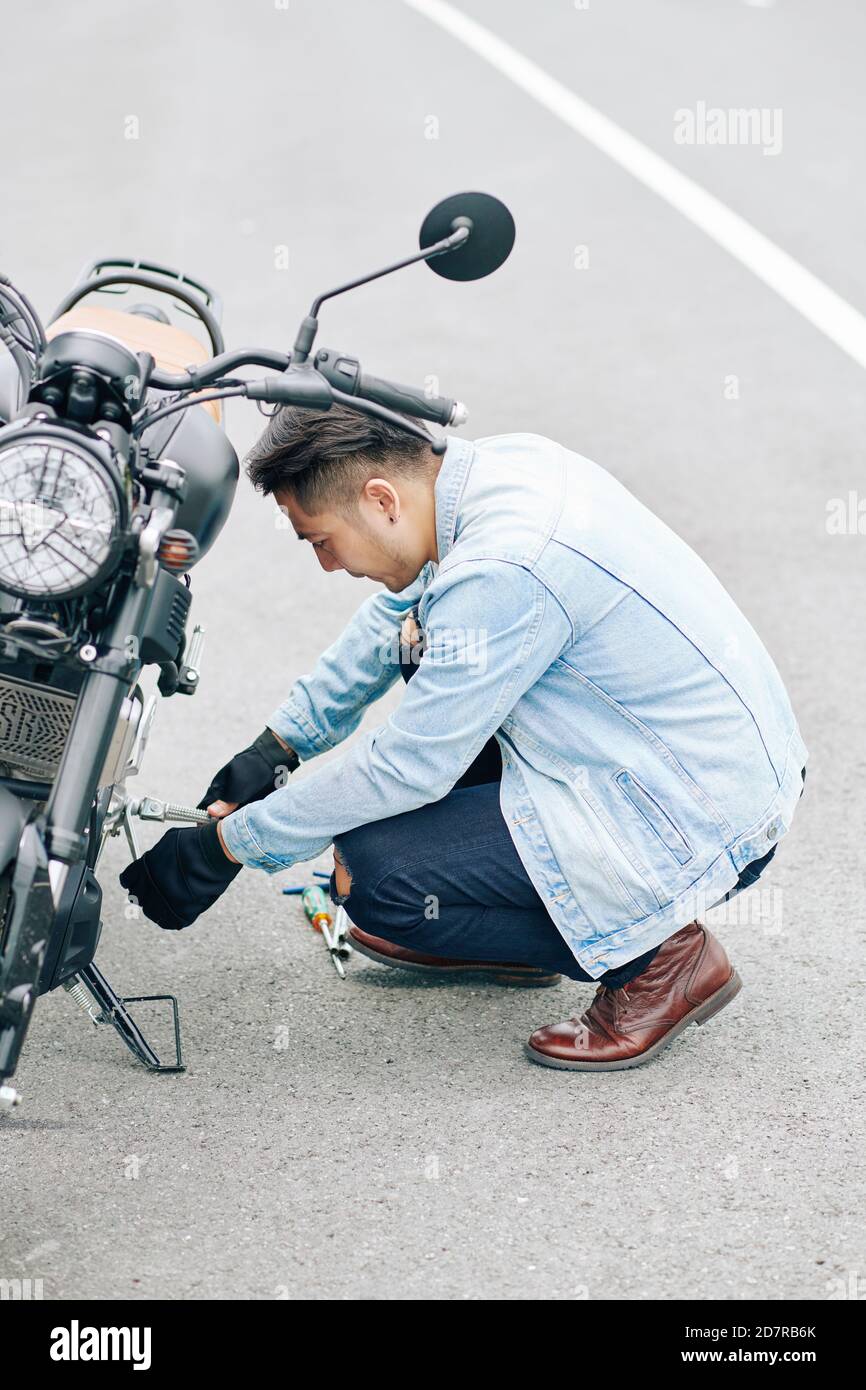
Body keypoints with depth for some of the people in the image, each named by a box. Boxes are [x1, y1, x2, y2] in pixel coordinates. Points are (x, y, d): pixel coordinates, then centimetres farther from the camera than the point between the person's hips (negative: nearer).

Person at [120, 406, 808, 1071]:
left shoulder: (500, 573, -27)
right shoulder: (498, 461, 1)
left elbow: (408, 767, -20)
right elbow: (392, 615, 17)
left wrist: (224, 846, -10)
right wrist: (276, 746, 17)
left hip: (700, 827, -10)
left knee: (373, 875, -14)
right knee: (423, 641, 18)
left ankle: (655, 957, -2)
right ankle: (513, 922, 21)